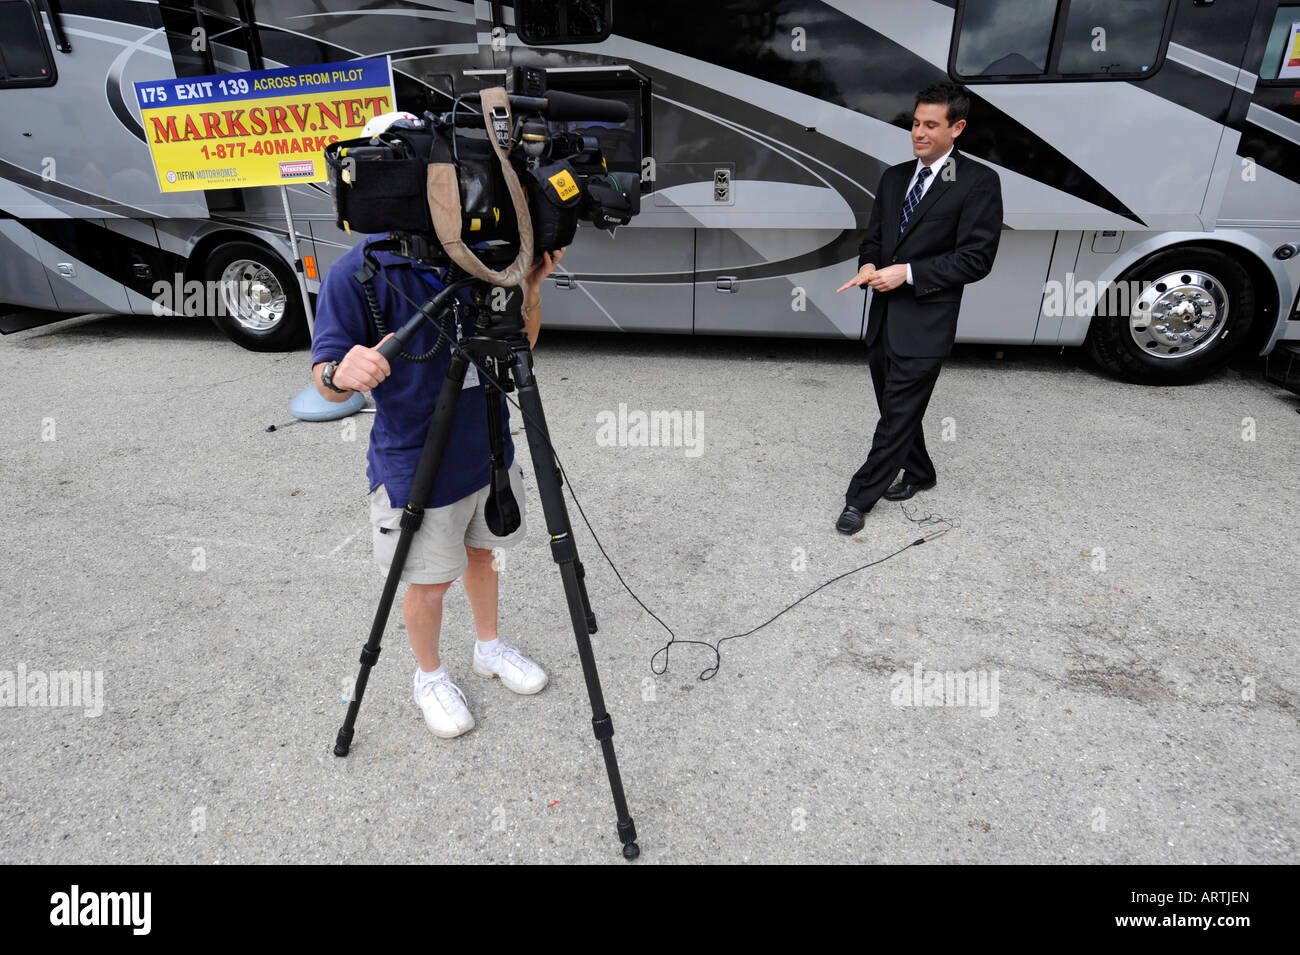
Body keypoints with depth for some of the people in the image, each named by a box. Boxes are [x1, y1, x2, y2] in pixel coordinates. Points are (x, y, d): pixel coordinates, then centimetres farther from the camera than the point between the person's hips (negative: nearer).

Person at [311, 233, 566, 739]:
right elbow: (325, 375, -15)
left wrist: (531, 286, -13)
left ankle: (489, 648, 49)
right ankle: (430, 676, 40)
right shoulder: (357, 272, -18)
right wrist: (343, 373, -40)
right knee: (430, 580, 11)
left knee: (482, 551, 24)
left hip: (489, 449, 5)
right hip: (416, 465, -5)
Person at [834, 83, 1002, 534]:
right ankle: (919, 473, 37)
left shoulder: (979, 182, -6)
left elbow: (976, 259, -11)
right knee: (896, 407, 17)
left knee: (898, 413, -3)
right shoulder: (895, 176, 13)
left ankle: (859, 498, 6)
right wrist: (869, 265, -6)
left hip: (925, 320, -7)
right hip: (883, 315, 7)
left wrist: (907, 272, -18)